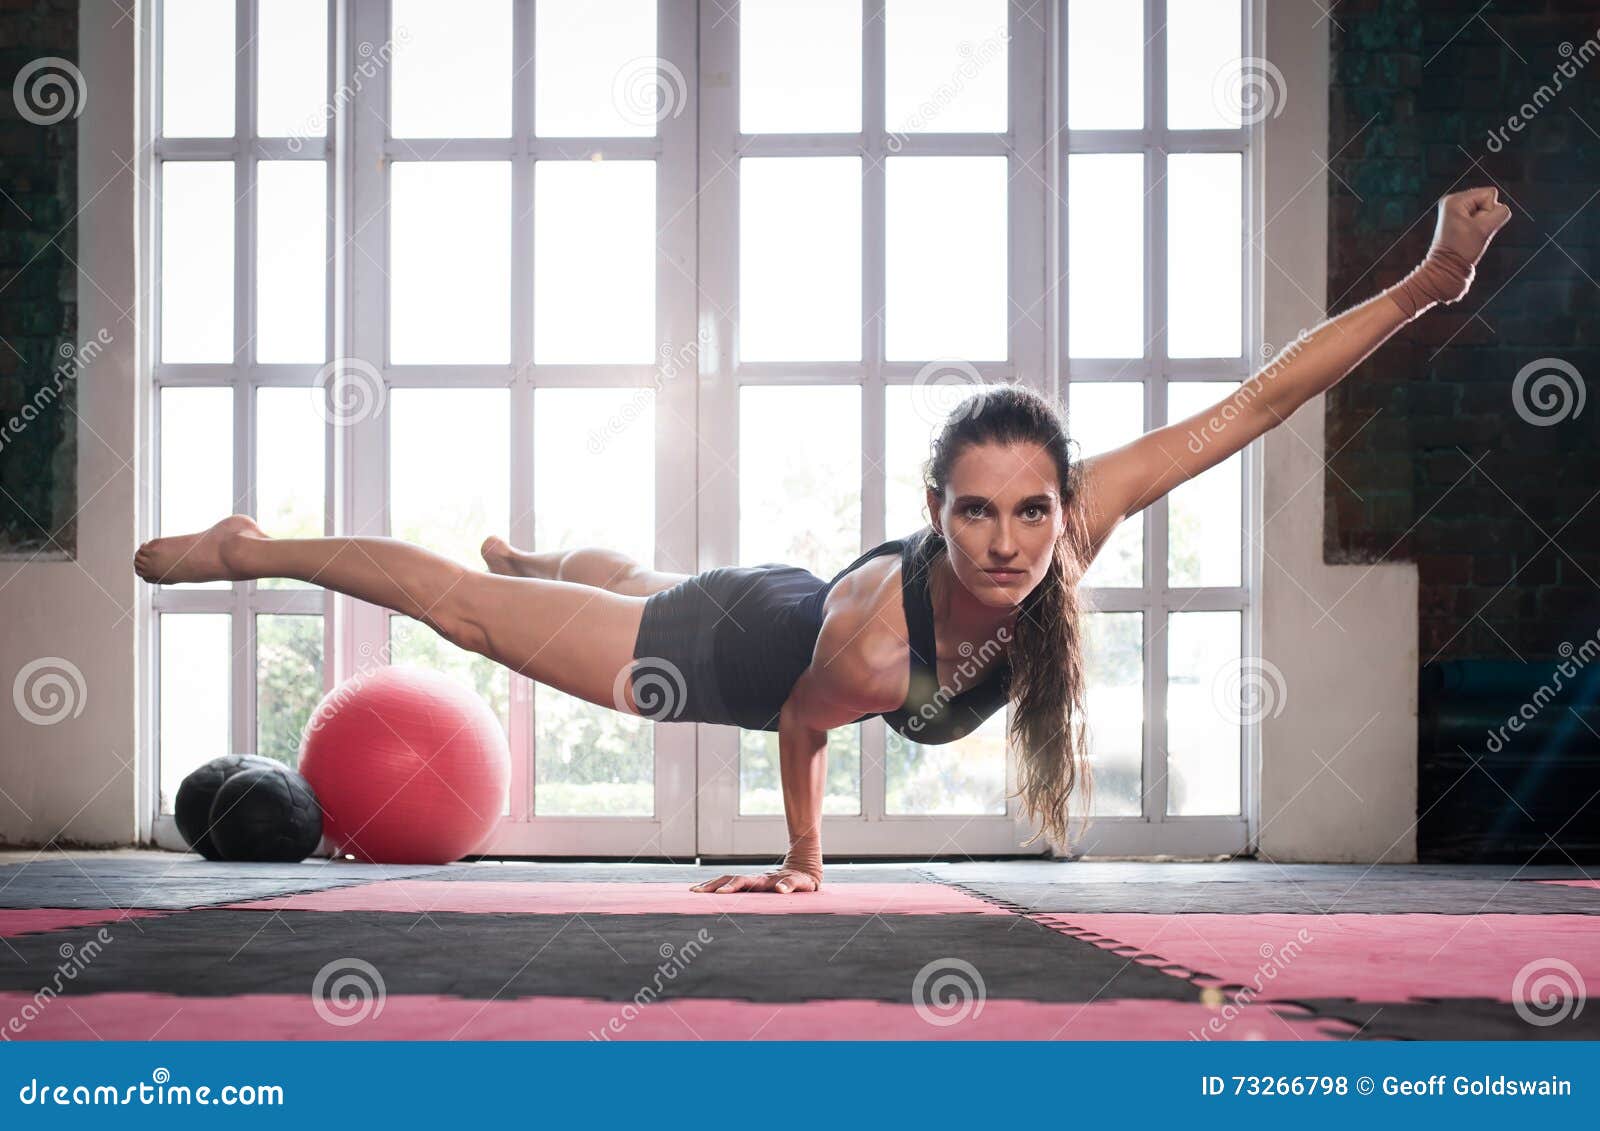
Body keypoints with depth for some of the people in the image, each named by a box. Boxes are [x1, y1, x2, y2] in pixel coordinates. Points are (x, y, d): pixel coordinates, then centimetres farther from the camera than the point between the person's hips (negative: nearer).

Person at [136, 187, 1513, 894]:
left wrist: (1431, 283, -40)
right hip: (730, 653, -6)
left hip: (787, 605, 6)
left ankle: (537, 552, 73)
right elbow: (801, 729, -24)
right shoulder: (876, 642, -46)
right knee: (471, 610, 15)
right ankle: (250, 549, 37)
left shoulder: (1074, 527, -37)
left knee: (628, 579, 39)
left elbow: (1252, 403, -36)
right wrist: (802, 864, -6)